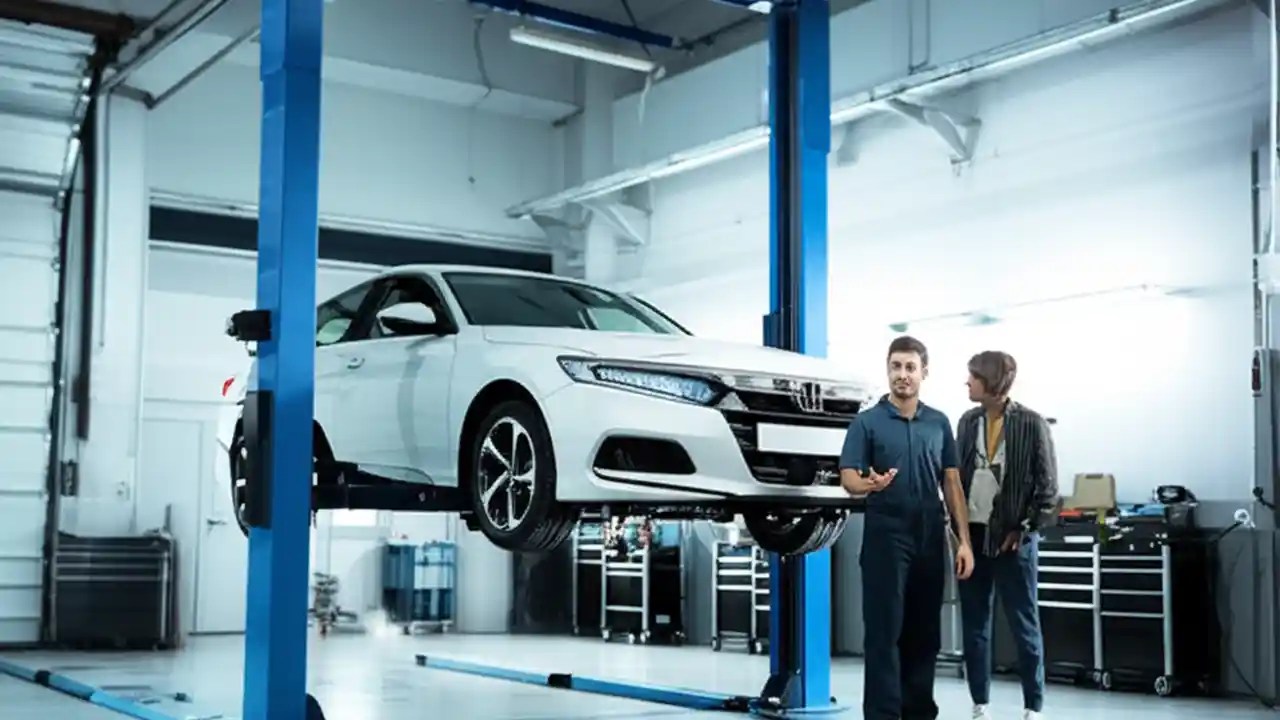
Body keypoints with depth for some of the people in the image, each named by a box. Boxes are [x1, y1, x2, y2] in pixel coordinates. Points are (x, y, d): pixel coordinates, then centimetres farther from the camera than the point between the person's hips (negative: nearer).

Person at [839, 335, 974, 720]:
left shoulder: (939, 423, 10)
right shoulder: (867, 422, -1)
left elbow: (952, 484, 10)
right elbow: (848, 479, -8)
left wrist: (964, 540, 2)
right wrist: (869, 484, -32)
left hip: (931, 539, 4)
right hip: (885, 536, -4)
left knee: (925, 634, 9)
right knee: (884, 632, -5)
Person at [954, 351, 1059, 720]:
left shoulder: (1030, 424, -6)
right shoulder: (968, 421, 8)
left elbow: (1047, 486, -5)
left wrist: (1024, 530, -9)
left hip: (1012, 538, -5)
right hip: (972, 534, 5)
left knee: (1024, 625, 3)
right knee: (974, 625, 8)